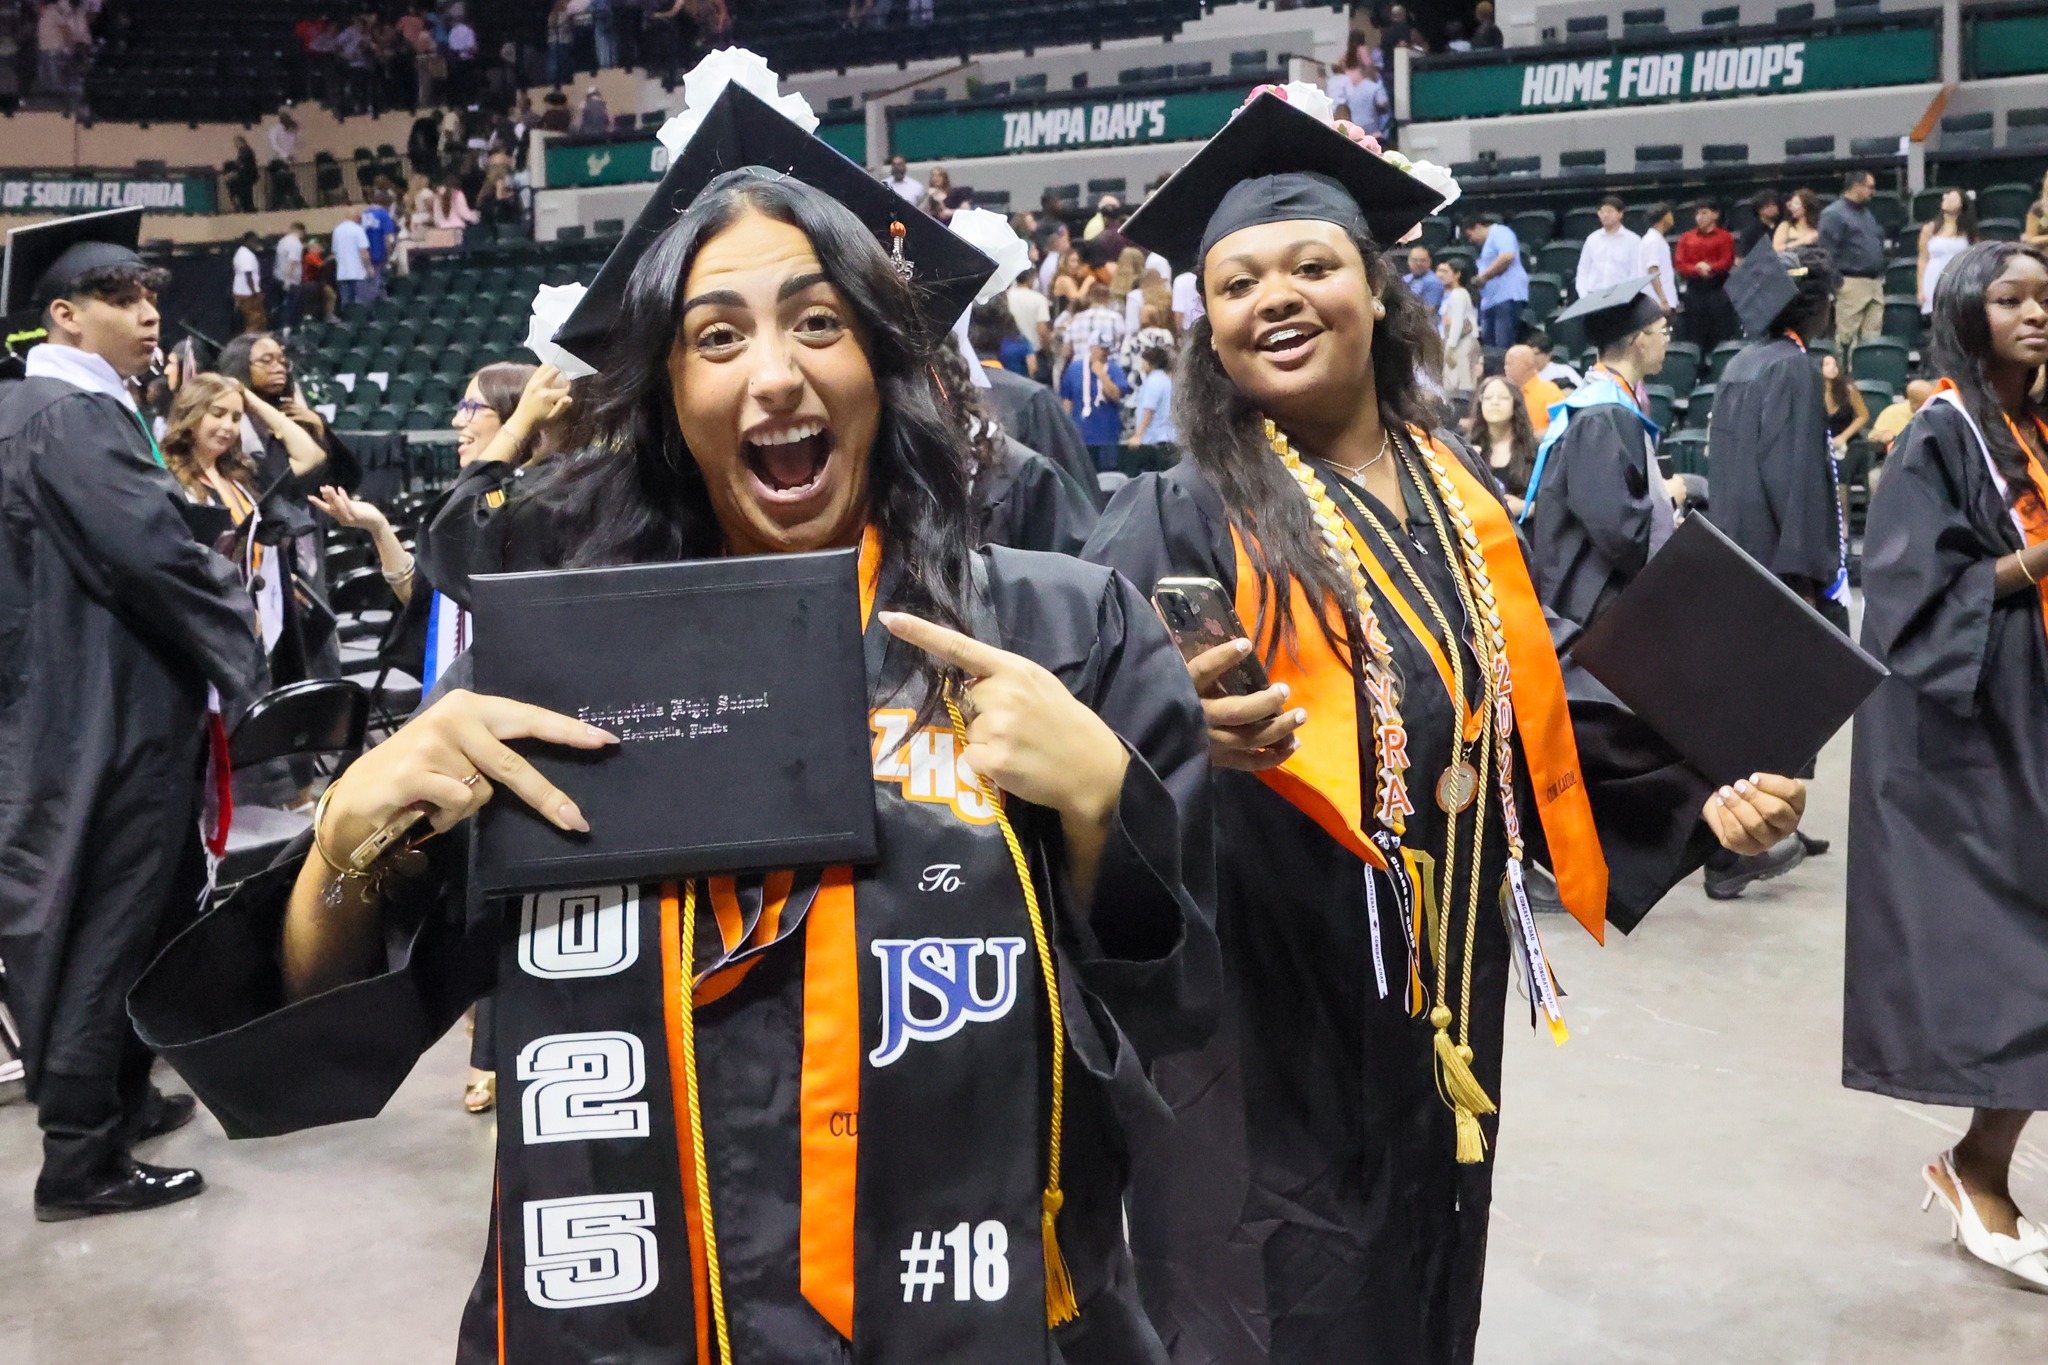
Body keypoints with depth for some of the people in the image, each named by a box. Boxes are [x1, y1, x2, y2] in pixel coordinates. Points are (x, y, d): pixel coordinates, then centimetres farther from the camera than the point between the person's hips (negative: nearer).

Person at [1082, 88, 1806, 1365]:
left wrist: (1696, 800, 6)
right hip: (1264, 1008, -5)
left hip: (1442, 997, 6)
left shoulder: (1461, 498, 7)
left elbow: (1537, 717, 14)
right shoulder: (1178, 520, -11)